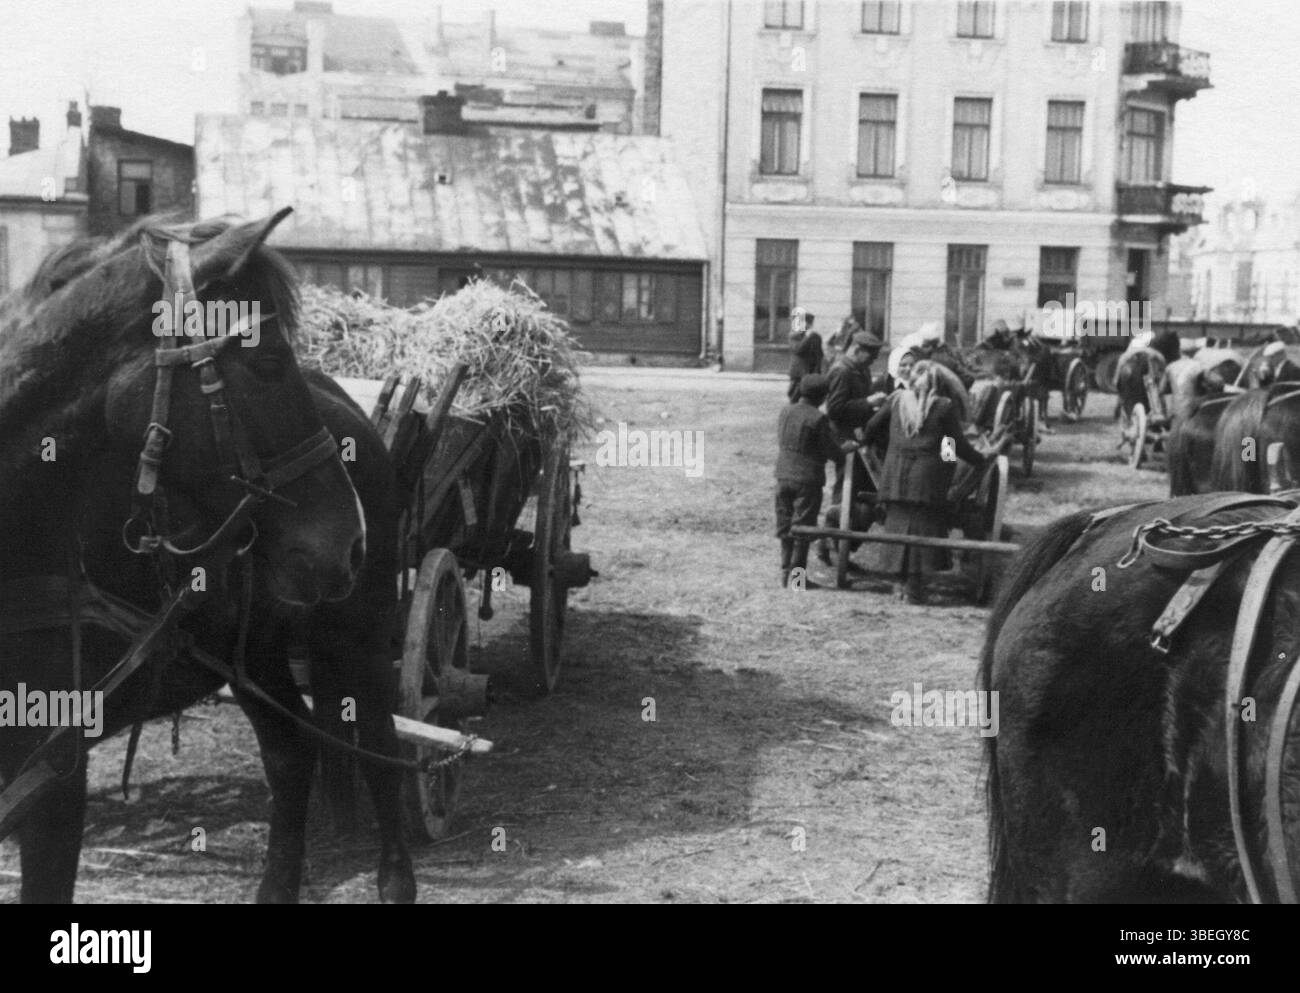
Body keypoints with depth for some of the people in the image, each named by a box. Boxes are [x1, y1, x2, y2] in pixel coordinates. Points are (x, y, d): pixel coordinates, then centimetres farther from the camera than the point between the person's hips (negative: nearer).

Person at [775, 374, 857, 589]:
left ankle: (786, 573, 17)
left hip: (783, 476, 6)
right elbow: (833, 453, -10)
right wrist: (847, 447, 10)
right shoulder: (818, 418, -14)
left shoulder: (785, 412, 5)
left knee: (785, 527, 13)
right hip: (807, 480, -6)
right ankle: (798, 576, 5)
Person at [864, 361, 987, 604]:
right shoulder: (945, 407, -3)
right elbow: (960, 446, 0)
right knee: (923, 528, 3)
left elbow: (872, 427, 12)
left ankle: (901, 582, 15)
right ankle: (913, 587, 3)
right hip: (926, 475, -3)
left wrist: (870, 442, 33)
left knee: (898, 523, 11)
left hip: (895, 474, 3)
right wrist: (983, 461, 15)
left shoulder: (897, 399, 5)